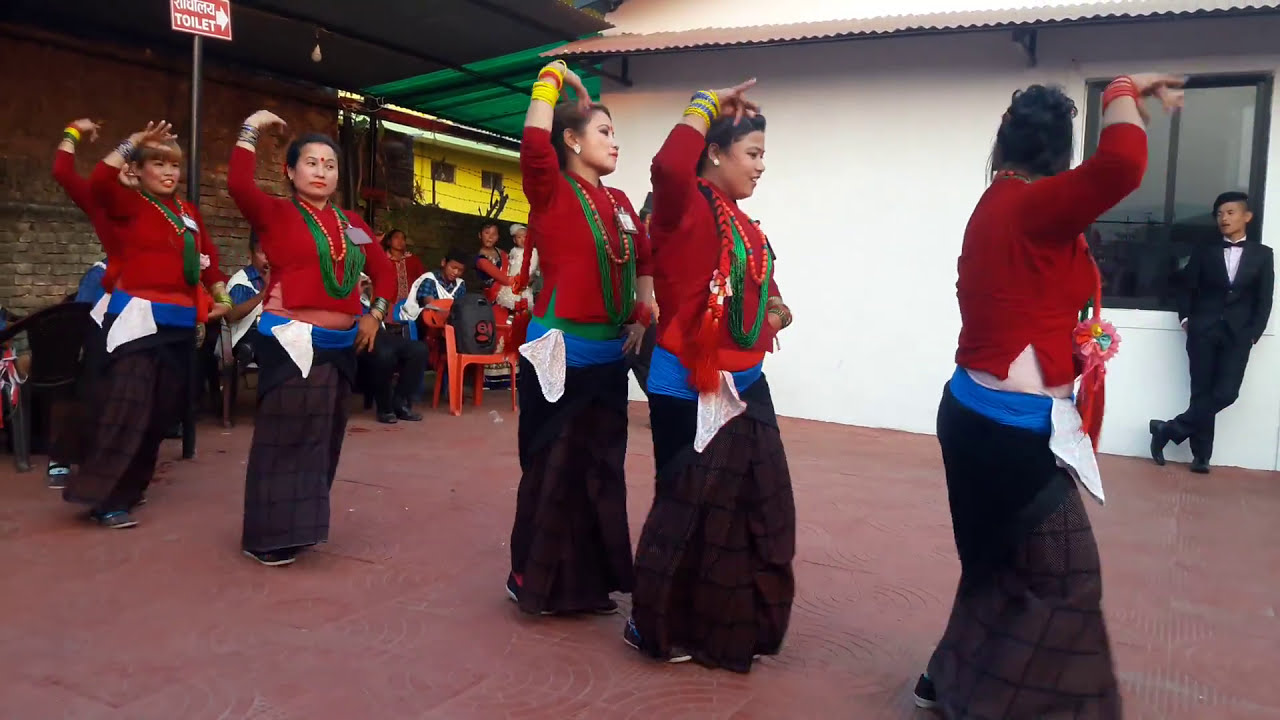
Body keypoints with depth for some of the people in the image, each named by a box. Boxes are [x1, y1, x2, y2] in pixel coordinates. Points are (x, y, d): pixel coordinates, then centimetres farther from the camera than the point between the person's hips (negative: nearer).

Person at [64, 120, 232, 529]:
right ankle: (104, 498, -1)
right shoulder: (128, 204, -3)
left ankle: (128, 487, 28)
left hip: (180, 321, 7)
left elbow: (209, 259, 20)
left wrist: (221, 298, 9)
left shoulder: (189, 213, 15)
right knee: (126, 409, -10)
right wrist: (132, 144, -24)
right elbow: (98, 183, -25)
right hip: (138, 317, -7)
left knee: (164, 410, 12)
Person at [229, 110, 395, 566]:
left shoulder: (351, 224, 13)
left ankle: (301, 522, 27)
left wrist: (376, 314, 9)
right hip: (290, 342, -6)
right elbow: (238, 184, -22)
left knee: (325, 437, 12)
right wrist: (252, 129, -15)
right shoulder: (276, 214, -2)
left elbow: (385, 271, 20)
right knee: (288, 435, -5)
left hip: (340, 345, 6)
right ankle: (269, 534, 4)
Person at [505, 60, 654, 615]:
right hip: (560, 353, -7)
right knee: (552, 469, 3)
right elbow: (534, 144, -26)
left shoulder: (619, 202, 12)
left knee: (601, 471, 14)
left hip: (609, 355, 7)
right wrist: (551, 81, -13)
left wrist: (643, 315, 11)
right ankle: (536, 580, 20)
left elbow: (644, 261, 23)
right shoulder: (552, 192, -7)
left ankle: (586, 581, 28)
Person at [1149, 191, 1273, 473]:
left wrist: (1253, 334, -4)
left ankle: (1170, 429, -1)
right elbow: (1186, 288, 11)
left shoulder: (1262, 254, 8)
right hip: (1204, 331, 0)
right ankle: (1201, 454, 6)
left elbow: (1264, 300, 5)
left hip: (1238, 334, 0)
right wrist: (1185, 318, -1)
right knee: (1202, 392, -1)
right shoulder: (1204, 251, 9)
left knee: (1226, 393, -12)